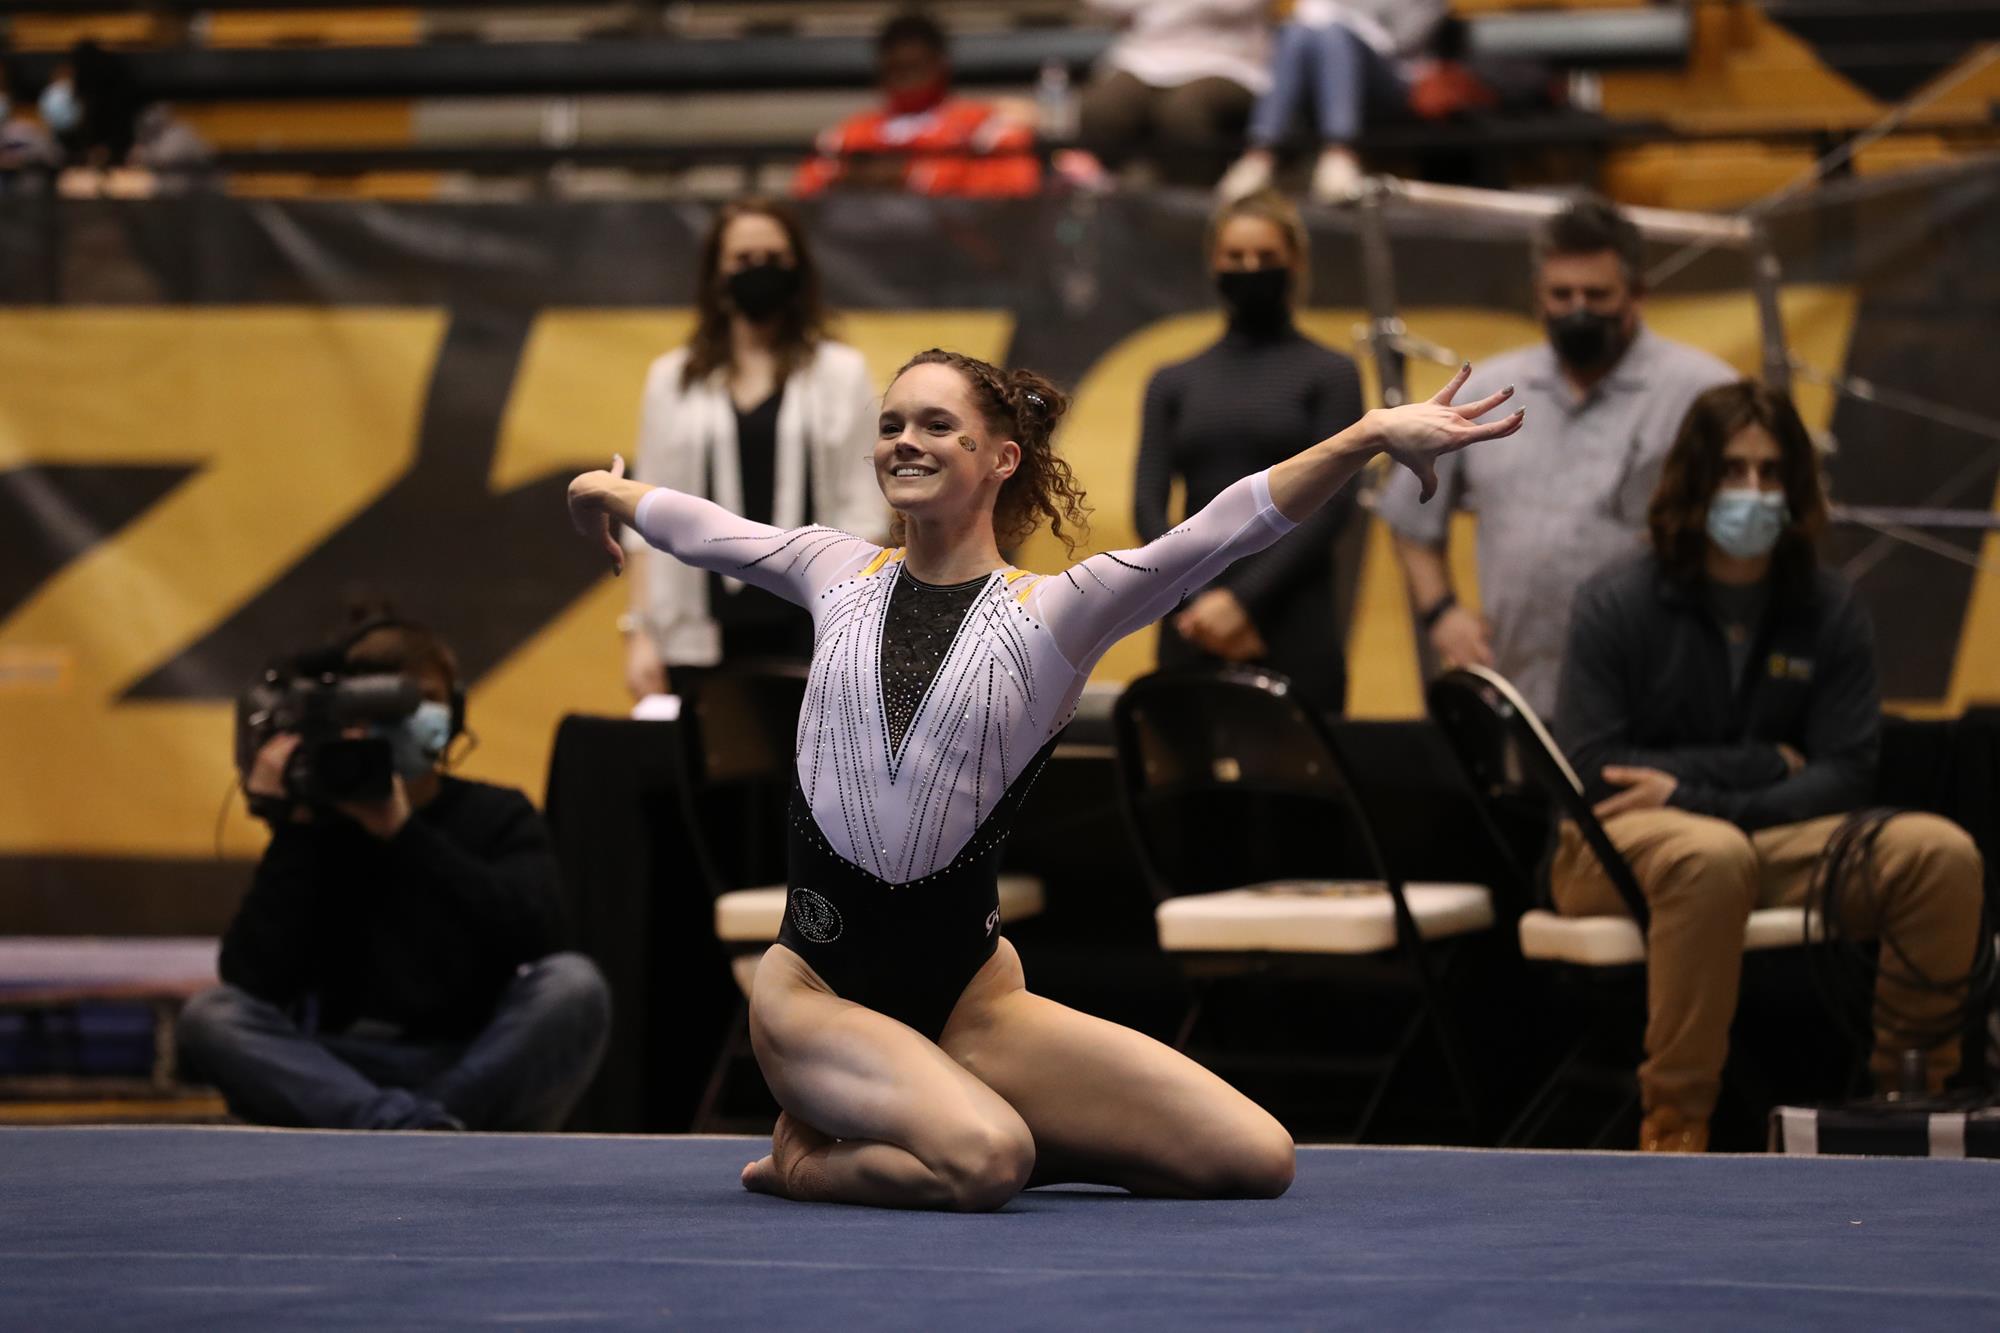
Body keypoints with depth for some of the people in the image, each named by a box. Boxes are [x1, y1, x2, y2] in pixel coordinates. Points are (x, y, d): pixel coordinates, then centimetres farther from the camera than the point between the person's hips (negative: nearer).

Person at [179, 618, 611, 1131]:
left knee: (573, 984, -27)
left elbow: (532, 931, -16)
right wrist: (293, 831, -12)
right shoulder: (315, 831, 7)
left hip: (484, 1069, -1)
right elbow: (253, 979, -8)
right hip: (347, 1074, 1)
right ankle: (409, 1127, -43)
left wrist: (403, 834, -17)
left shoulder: (498, 817, 7)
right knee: (210, 1015, -23)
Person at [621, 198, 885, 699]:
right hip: (704, 638, 1)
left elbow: (862, 517, 3)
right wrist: (639, 631, 2)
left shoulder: (842, 373, 7)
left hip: (807, 630, -1)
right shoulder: (673, 379, 11)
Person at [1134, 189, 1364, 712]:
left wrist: (1245, 599, -13)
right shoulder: (1174, 385, 14)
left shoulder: (1329, 376, 5)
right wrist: (1200, 602, -11)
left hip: (1294, 629, -3)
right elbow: (1148, 507, 5)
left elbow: (1332, 503, -4)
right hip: (1193, 634, 3)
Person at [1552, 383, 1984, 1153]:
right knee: (1713, 856, -41)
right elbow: (1590, 770, -12)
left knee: (1940, 852, -21)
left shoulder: (1829, 613, 5)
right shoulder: (1619, 604, -5)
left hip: (1776, 834, 4)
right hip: (1613, 851, -4)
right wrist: (1763, 764, -10)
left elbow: (1845, 773, -3)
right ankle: (1673, 1129, -33)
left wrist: (1694, 794, -17)